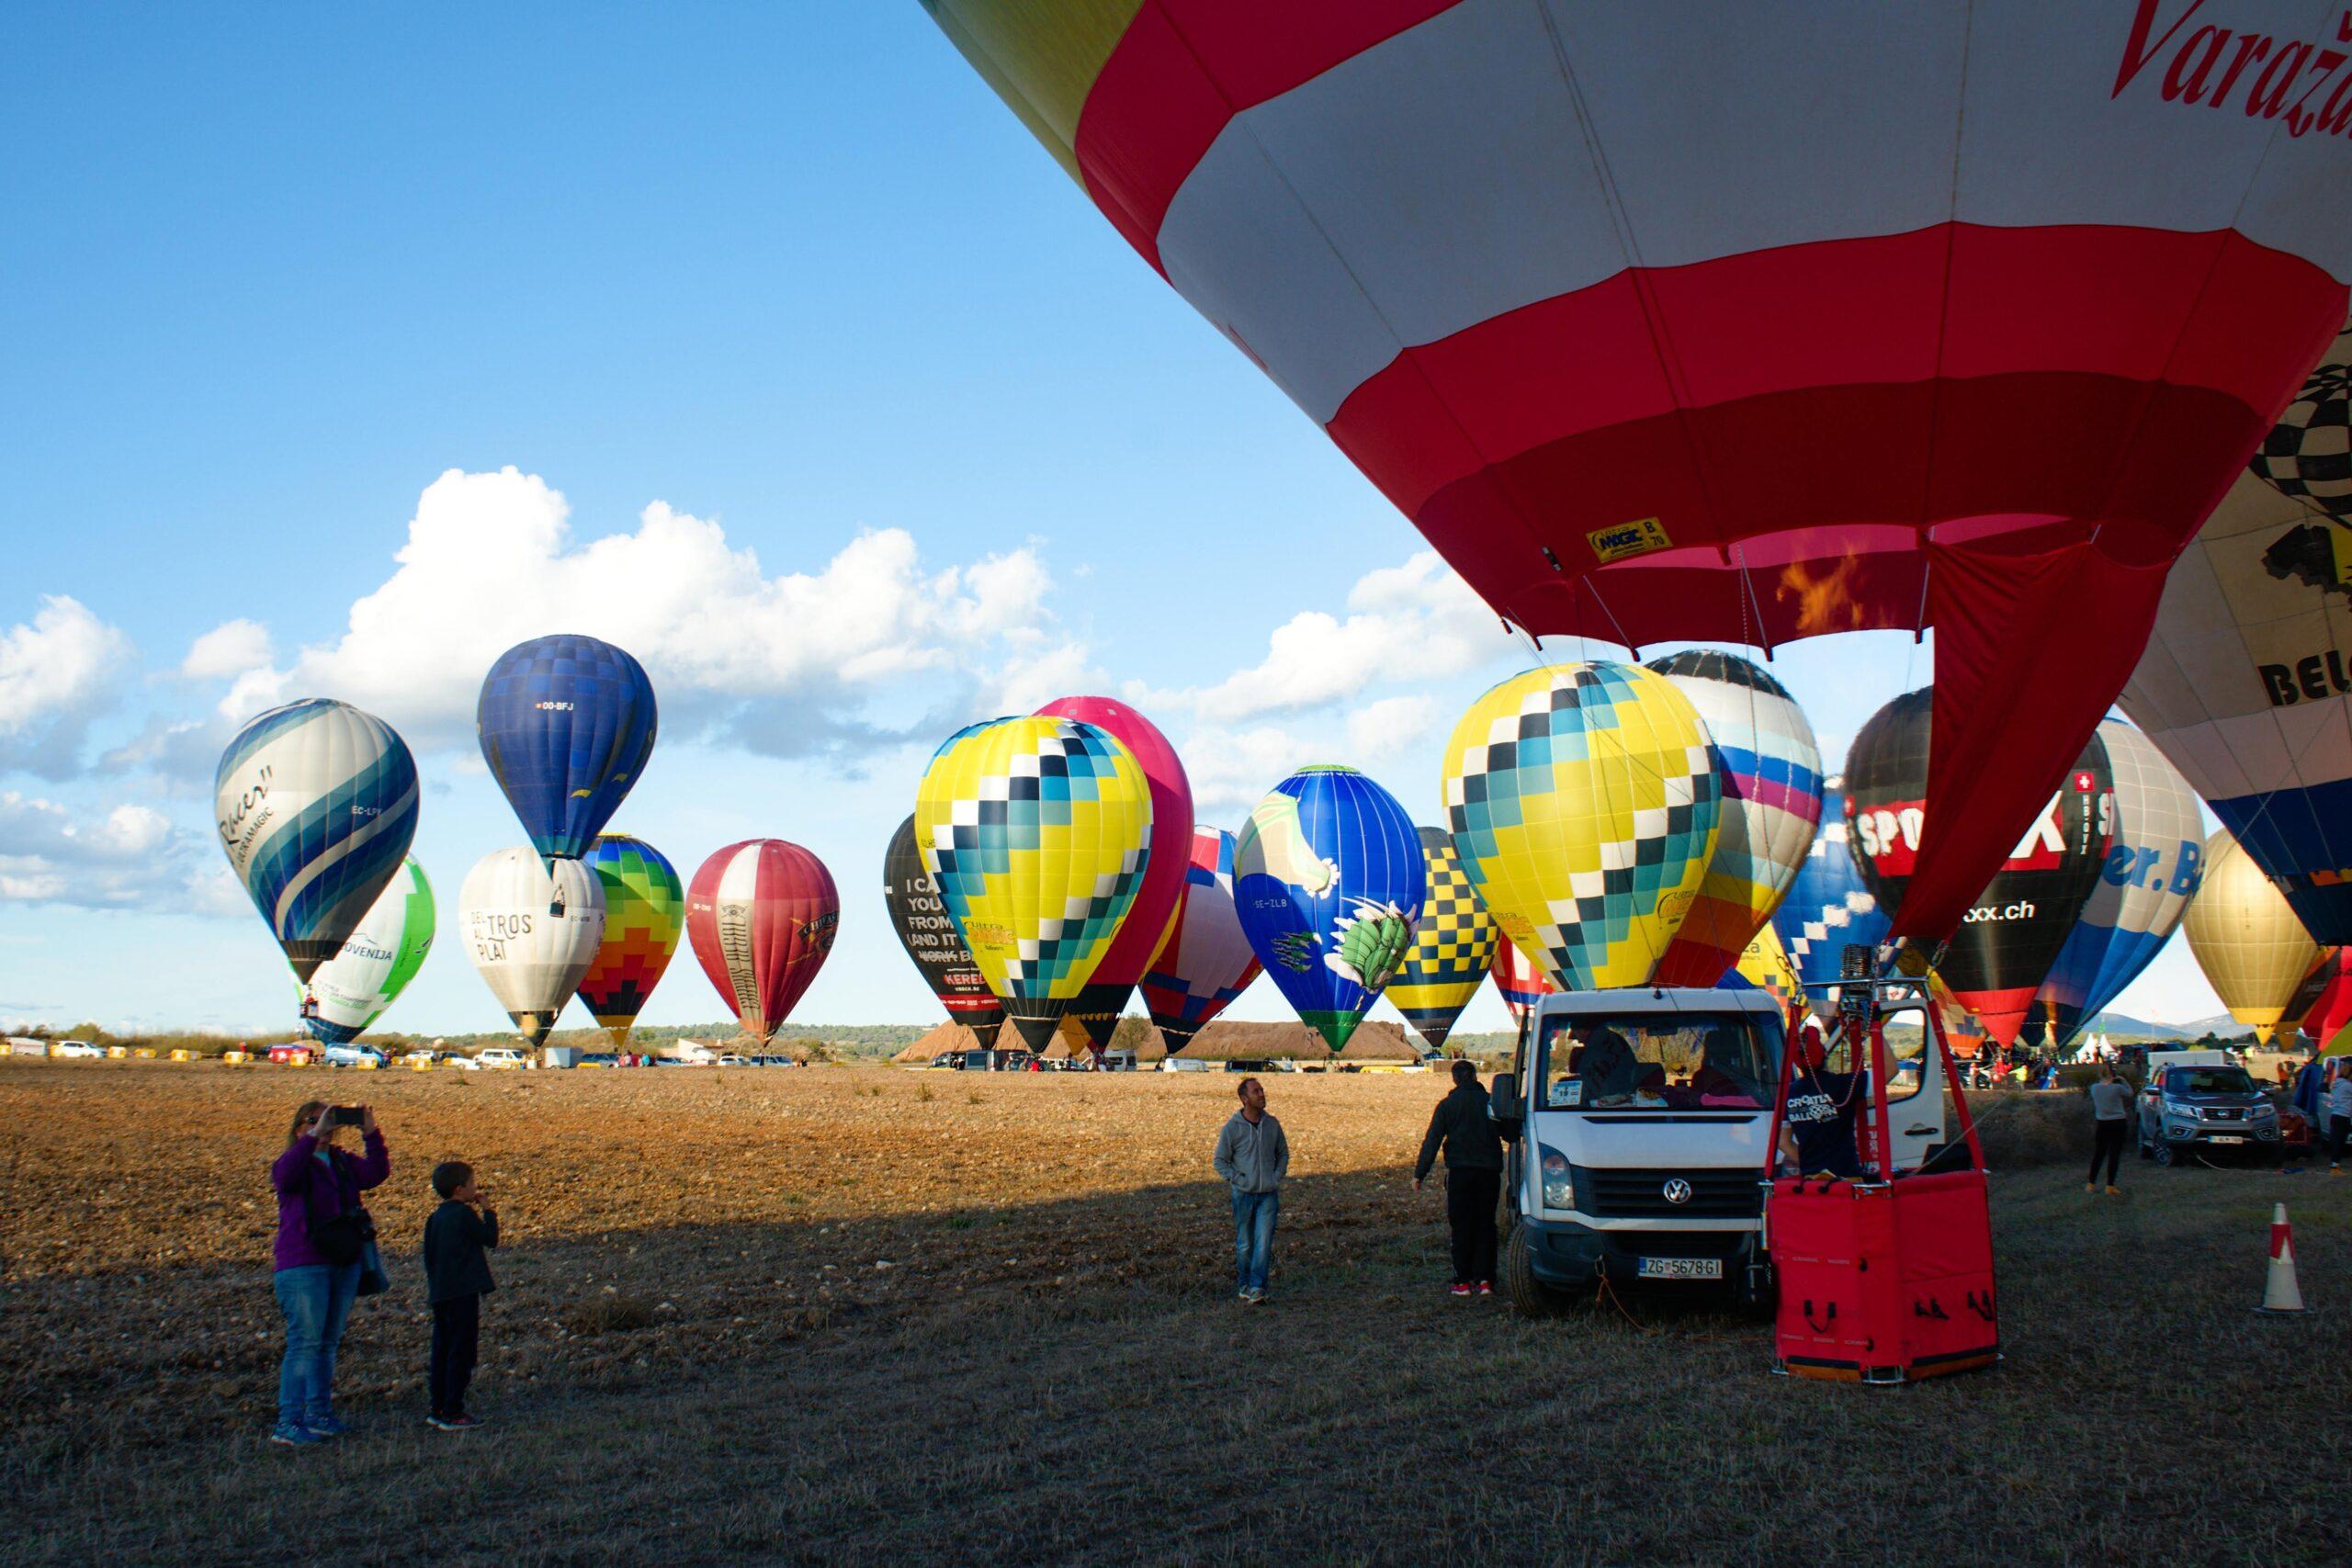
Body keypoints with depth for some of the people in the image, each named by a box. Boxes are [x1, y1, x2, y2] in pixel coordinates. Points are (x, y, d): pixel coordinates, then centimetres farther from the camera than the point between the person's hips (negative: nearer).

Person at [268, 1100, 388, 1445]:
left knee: (329, 1342, 11)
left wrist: (370, 1134, -17)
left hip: (345, 1263, 6)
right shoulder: (297, 1163, -4)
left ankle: (319, 1413, 20)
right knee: (304, 1343, -10)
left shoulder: (343, 1162, 12)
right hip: (303, 1265, -6)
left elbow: (375, 1173, -5)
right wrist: (315, 1135, -32)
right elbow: (284, 1173, -27)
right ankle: (287, 1423, -8)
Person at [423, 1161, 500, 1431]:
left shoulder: (436, 1217, 11)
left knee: (442, 1352, 14)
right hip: (463, 1294, -8)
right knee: (461, 1352, -3)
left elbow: (429, 1255, 16)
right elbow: (491, 1238, -8)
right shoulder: (464, 1214, -13)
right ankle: (452, 1412, -3)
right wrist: (488, 1210, 1)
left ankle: (439, 1409, 20)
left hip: (439, 1294, 8)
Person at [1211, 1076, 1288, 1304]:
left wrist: (1277, 1176, 4)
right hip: (1243, 1195, -2)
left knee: (1264, 1241, -8)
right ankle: (1245, 1285, 20)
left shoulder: (1272, 1124, 4)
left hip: (1268, 1194, 2)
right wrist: (1240, 1180, -9)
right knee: (1244, 1243, 7)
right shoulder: (1232, 1128, -7)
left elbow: (1283, 1153, 18)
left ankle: (1257, 1287, -8)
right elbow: (1220, 1161, -1)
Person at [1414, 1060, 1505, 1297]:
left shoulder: (1447, 1105, 1)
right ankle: (1484, 1278, 2)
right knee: (1485, 1225, 8)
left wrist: (1420, 1173, 2)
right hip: (1489, 1171, 1)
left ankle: (1463, 1280, 4)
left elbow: (1432, 1141, 0)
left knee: (1461, 1226, 5)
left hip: (1460, 1171, -1)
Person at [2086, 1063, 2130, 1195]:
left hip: (2102, 1124, 4)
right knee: (2114, 1155, 2)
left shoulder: (2094, 1088, -5)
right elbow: (2129, 1093, 4)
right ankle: (2110, 1186, 2)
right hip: (2118, 1124, -3)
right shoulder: (2117, 1088, -15)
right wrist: (2122, 1080, 10)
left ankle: (2091, 1184, 17)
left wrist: (2104, 1081, 11)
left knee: (2098, 1154, 15)